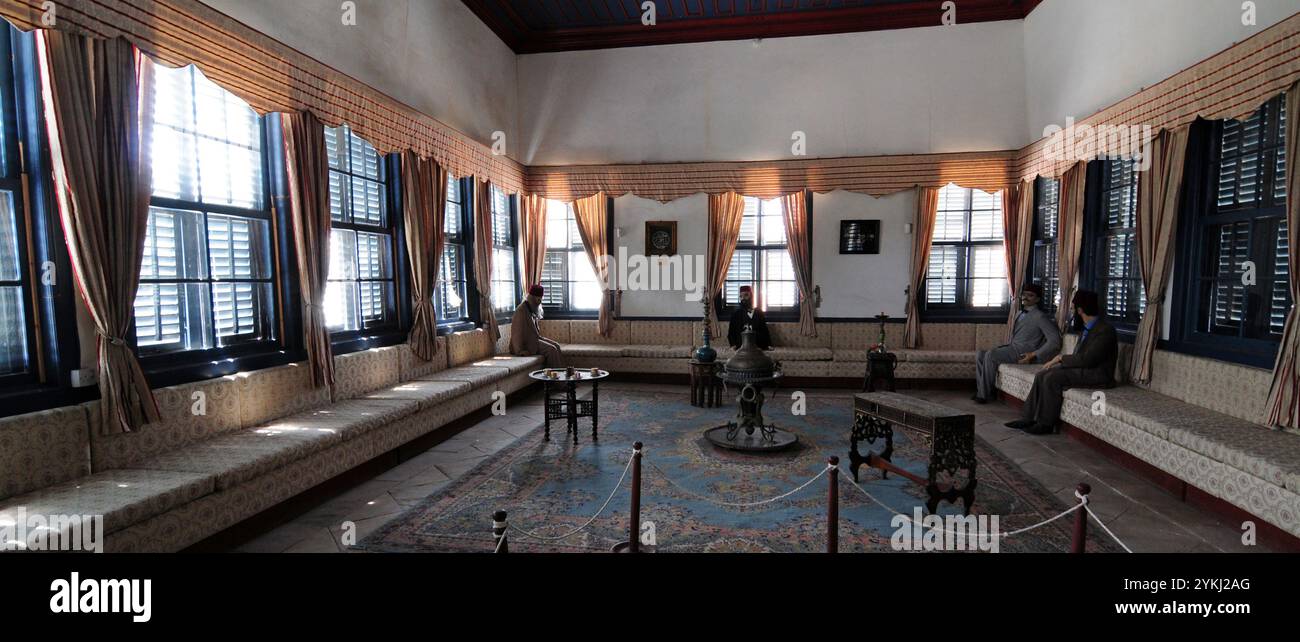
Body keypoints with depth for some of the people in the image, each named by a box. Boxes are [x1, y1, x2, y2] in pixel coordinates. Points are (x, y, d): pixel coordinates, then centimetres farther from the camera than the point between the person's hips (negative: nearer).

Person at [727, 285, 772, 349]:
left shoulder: (759, 313, 12)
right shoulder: (736, 313, 7)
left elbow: (764, 330, 13)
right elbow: (731, 332, 5)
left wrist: (769, 345, 0)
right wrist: (733, 345, -11)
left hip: (757, 346, 2)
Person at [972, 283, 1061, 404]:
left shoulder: (1040, 316, -7)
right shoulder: (1020, 314, 20)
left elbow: (1055, 340, -14)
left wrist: (1033, 355, -18)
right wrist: (1004, 346, 11)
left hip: (1022, 353, -9)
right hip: (1012, 347, 9)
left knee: (990, 355, -28)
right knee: (980, 354, -9)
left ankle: (984, 395, -23)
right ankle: (981, 390, -10)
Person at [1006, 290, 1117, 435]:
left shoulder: (1105, 330, -18)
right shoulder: (1088, 328, 14)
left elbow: (1087, 360, -24)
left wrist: (1061, 357, -12)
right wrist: (1056, 361, 2)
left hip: (1097, 375, -9)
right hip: (1083, 369, 9)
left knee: (1052, 378, -25)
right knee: (1042, 375, -7)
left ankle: (1046, 424, -16)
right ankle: (1028, 418, -8)